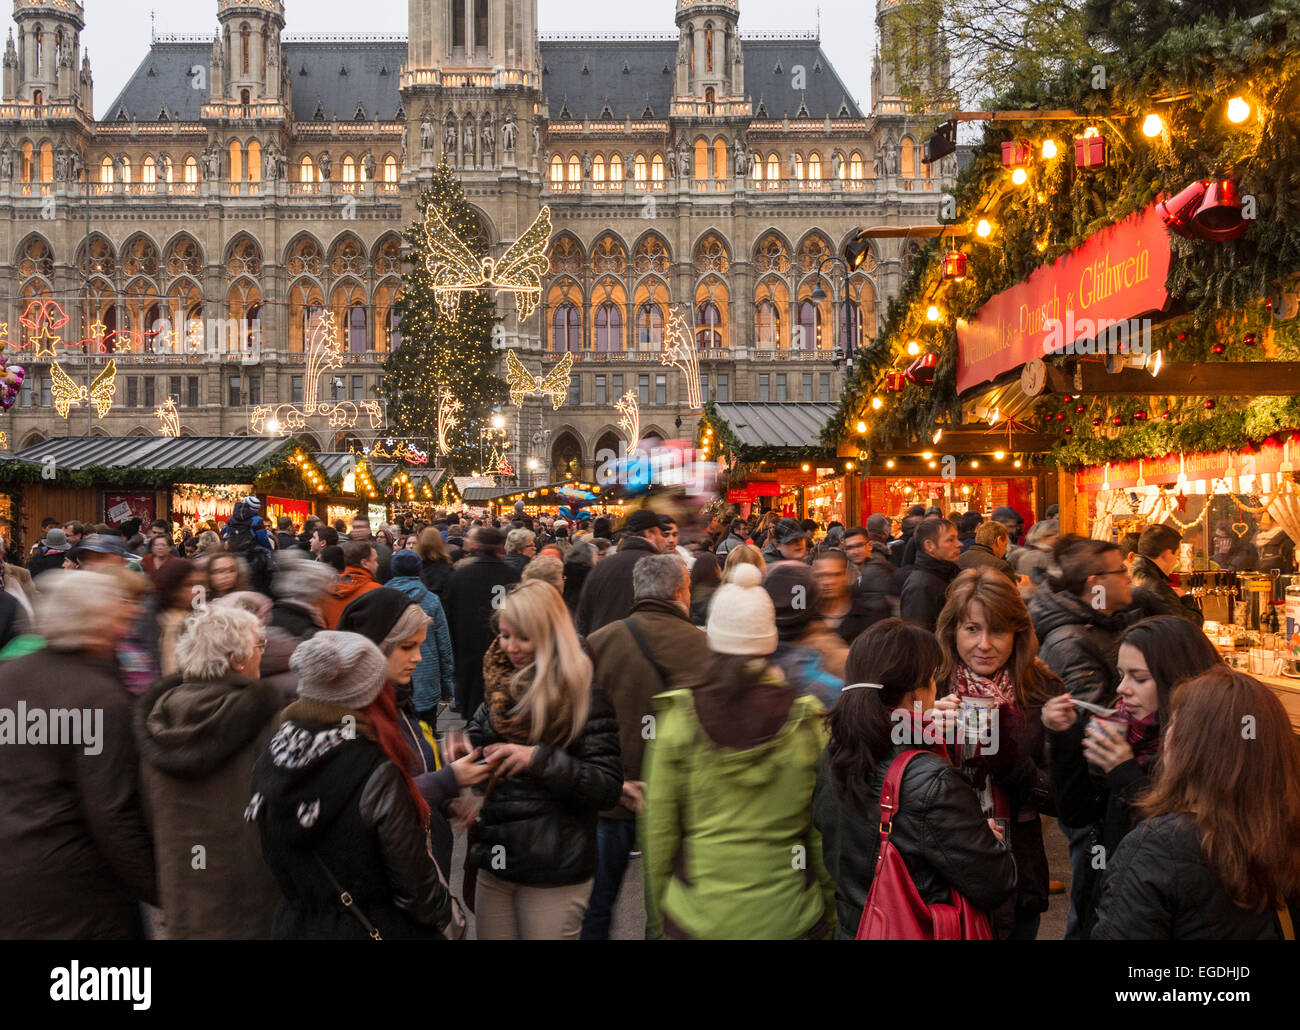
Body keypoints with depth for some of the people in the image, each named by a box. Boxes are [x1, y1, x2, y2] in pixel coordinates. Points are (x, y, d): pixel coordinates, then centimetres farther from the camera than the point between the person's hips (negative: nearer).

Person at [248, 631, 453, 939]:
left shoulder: (267, 763, -7)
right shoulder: (377, 774, -24)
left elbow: (274, 857, 4)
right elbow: (413, 880, -17)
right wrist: (442, 911, 0)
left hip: (293, 925, 6)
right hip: (371, 928, -5)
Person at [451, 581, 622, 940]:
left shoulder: (584, 695, -13)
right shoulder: (499, 686, 5)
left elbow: (609, 788, -16)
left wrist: (539, 758, -27)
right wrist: (462, 749, -5)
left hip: (553, 878, -5)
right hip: (494, 862, 6)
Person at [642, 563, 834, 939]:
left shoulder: (676, 720, -9)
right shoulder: (807, 722, -9)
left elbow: (658, 826, -3)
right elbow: (824, 828, -3)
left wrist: (658, 910, 10)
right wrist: (830, 912, 11)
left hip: (696, 917, 0)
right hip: (786, 917, 0)